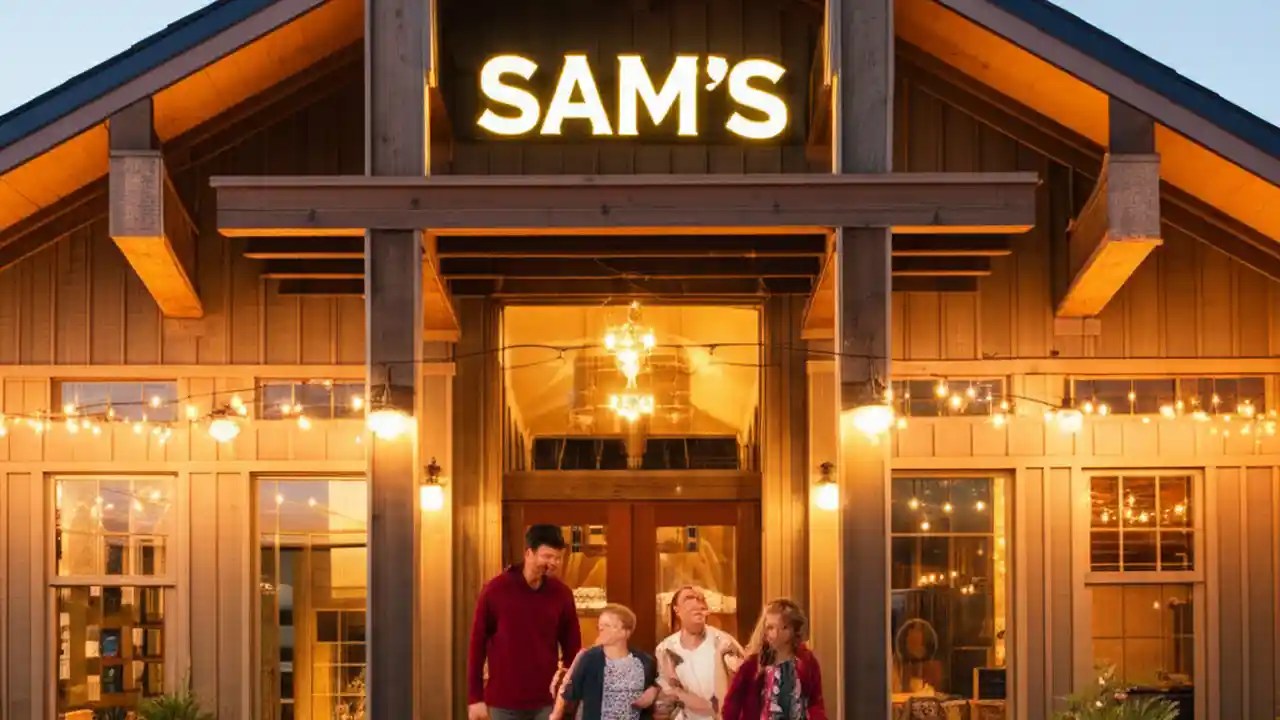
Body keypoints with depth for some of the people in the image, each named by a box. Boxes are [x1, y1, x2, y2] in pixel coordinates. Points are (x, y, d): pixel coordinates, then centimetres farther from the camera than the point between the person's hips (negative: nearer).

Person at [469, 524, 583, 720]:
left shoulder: (561, 594, 1)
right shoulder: (496, 590, -6)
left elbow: (572, 648, 8)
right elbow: (477, 645, -2)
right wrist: (475, 697, -4)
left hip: (546, 702, 2)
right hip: (503, 702, -2)